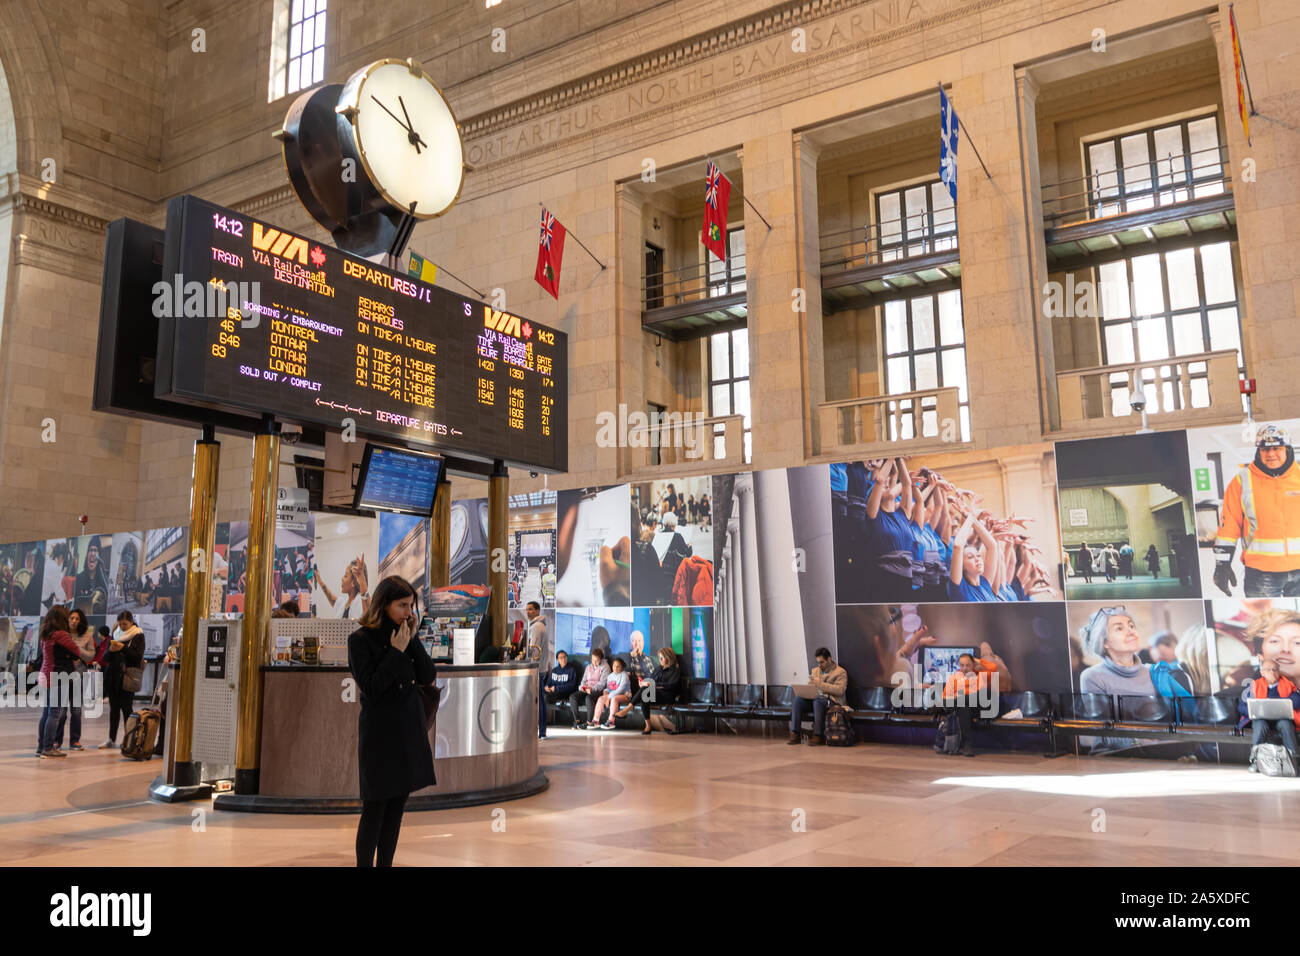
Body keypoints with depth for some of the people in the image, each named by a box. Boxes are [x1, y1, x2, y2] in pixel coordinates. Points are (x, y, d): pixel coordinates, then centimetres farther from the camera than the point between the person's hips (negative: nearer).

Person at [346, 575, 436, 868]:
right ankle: (365, 864, 7)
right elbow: (371, 687, -16)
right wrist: (396, 652, -16)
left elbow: (428, 676, 0)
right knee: (375, 808, -2)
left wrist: (413, 640, -7)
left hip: (409, 729, 6)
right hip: (380, 731, -6)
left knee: (397, 805, 10)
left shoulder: (405, 635, 7)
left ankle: (385, 864, 19)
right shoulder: (361, 639, -9)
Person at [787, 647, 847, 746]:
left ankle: (819, 736, -37)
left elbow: (840, 690, -13)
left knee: (817, 701, -38)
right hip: (816, 698, 6)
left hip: (832, 700, -6)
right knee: (798, 700, -23)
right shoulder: (815, 670, 22)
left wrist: (821, 684, -18)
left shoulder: (841, 672, 2)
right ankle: (795, 734, -26)